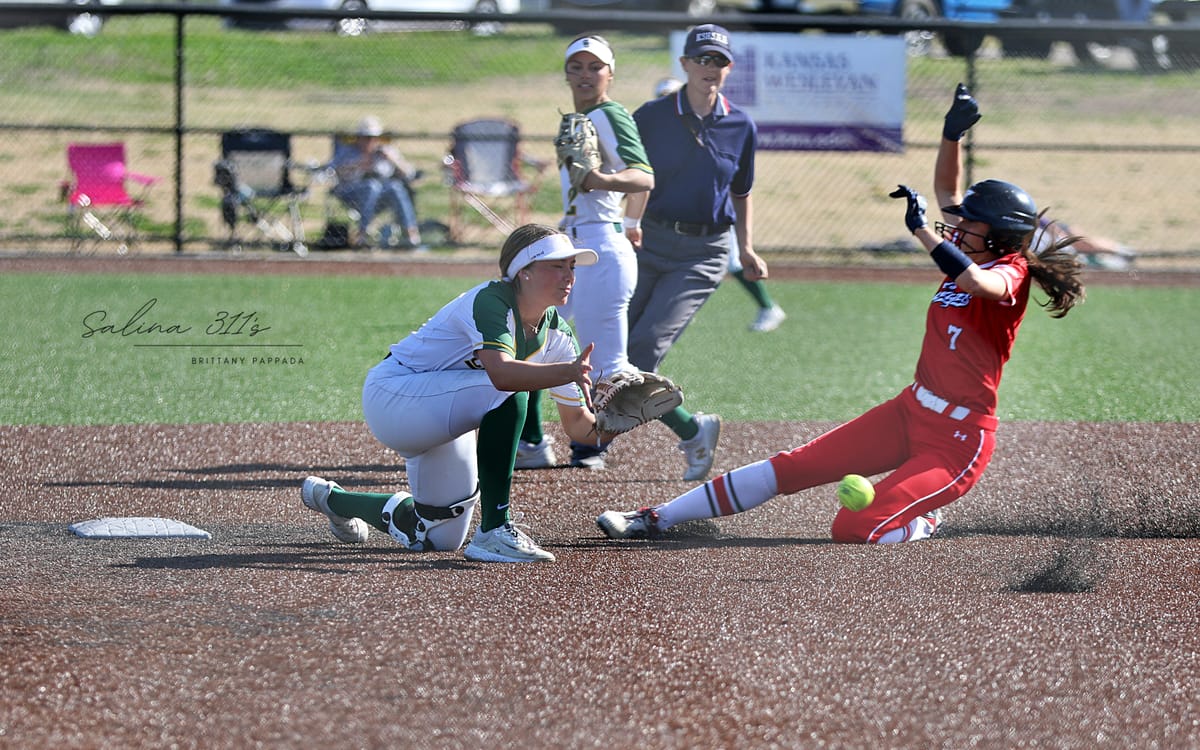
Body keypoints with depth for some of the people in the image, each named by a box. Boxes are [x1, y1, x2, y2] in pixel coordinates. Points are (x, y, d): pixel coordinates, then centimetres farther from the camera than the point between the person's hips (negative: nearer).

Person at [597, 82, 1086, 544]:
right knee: (794, 466, 2)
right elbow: (946, 193, 22)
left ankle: (918, 523, 8)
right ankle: (657, 518, 6)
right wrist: (953, 132, 7)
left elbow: (976, 284, -38)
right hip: (909, 412, 9)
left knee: (852, 529, -22)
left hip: (958, 441, -9)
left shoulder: (1009, 273, -13)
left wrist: (922, 229, -35)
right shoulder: (972, 256, 10)